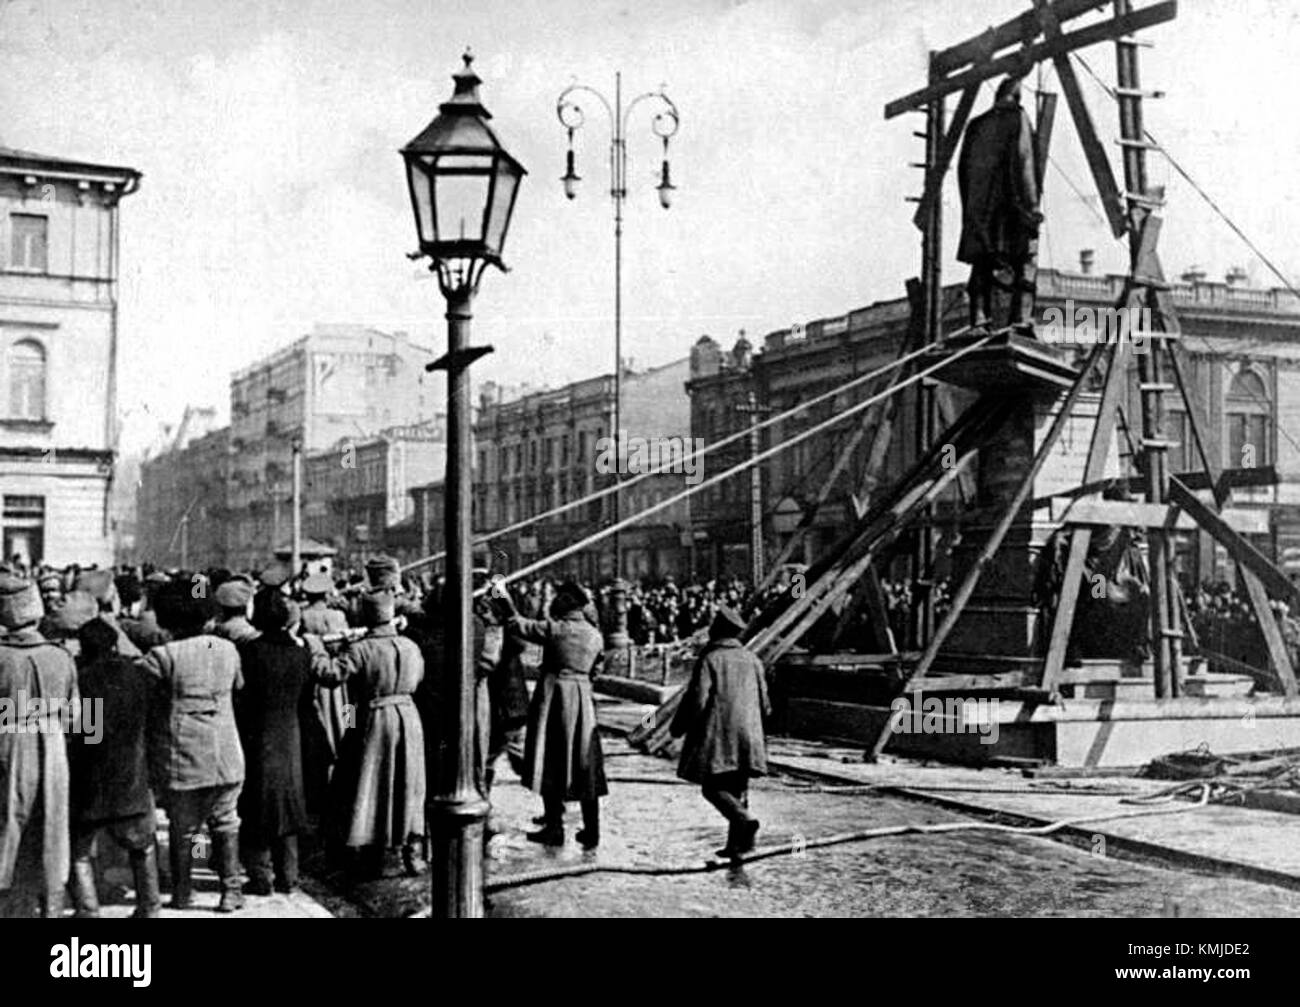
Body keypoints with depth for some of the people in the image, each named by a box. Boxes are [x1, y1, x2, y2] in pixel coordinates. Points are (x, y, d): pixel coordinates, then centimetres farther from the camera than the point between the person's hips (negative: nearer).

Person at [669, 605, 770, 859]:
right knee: (738, 788, 11)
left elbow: (697, 698, -13)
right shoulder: (752, 660, 10)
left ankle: (745, 820, -23)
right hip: (747, 734, 6)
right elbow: (764, 702, 13)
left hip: (716, 734, -5)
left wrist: (677, 727, 1)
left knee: (713, 787, -1)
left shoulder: (709, 660, -7)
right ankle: (737, 842, 9)